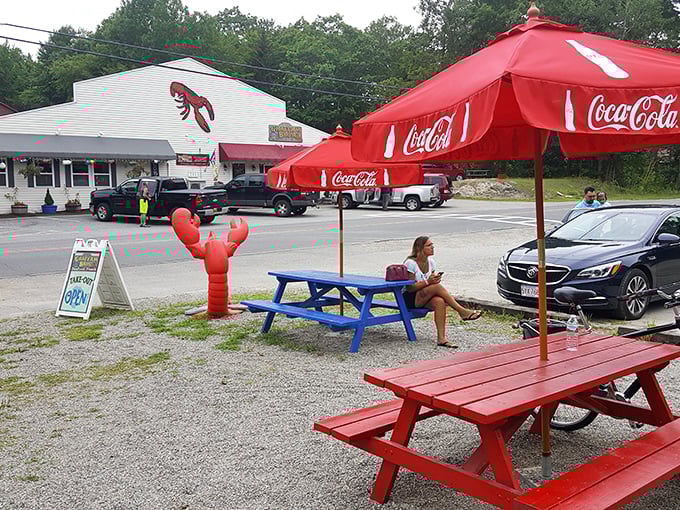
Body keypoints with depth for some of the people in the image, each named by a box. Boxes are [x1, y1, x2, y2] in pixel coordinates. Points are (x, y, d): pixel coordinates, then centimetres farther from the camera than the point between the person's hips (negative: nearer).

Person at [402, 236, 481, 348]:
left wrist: (435, 279, -10)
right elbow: (410, 287, -16)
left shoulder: (430, 261, 8)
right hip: (410, 298, -6)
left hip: (426, 297, 6)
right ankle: (462, 311, -24)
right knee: (437, 286, -31)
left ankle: (441, 338, -35)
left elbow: (433, 282, 14)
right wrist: (427, 282, -28)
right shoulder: (410, 263, -12)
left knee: (440, 302, -31)